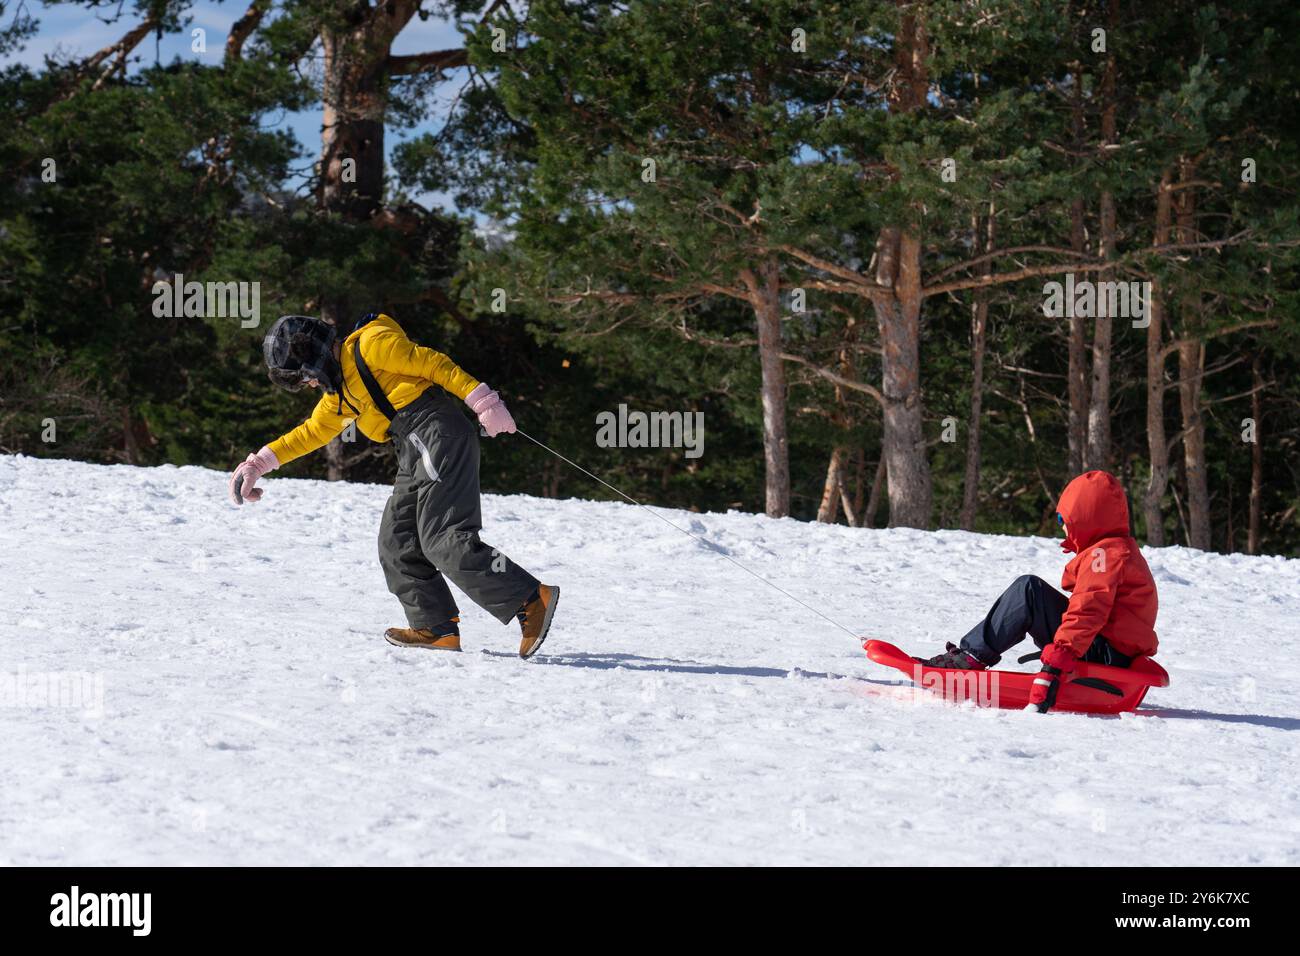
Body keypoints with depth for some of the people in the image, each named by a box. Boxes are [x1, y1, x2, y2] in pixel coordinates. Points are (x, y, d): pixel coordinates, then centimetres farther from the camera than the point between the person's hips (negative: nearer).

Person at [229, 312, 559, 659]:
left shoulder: (371, 345, -4)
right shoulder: (339, 392, 25)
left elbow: (434, 364, -9)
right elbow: (310, 432, 34)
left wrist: (483, 402, -16)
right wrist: (259, 464, 30)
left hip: (438, 433, -10)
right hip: (415, 456, 10)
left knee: (444, 540, -18)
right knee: (396, 542, 4)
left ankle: (533, 600, -21)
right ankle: (437, 627, 4)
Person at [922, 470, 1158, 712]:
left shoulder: (1105, 553, -14)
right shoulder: (1118, 547, 20)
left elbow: (1086, 613, -26)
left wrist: (1055, 666, -33)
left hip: (1105, 654, -11)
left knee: (1028, 590, -17)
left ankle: (972, 656, -14)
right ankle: (972, 652, 11)